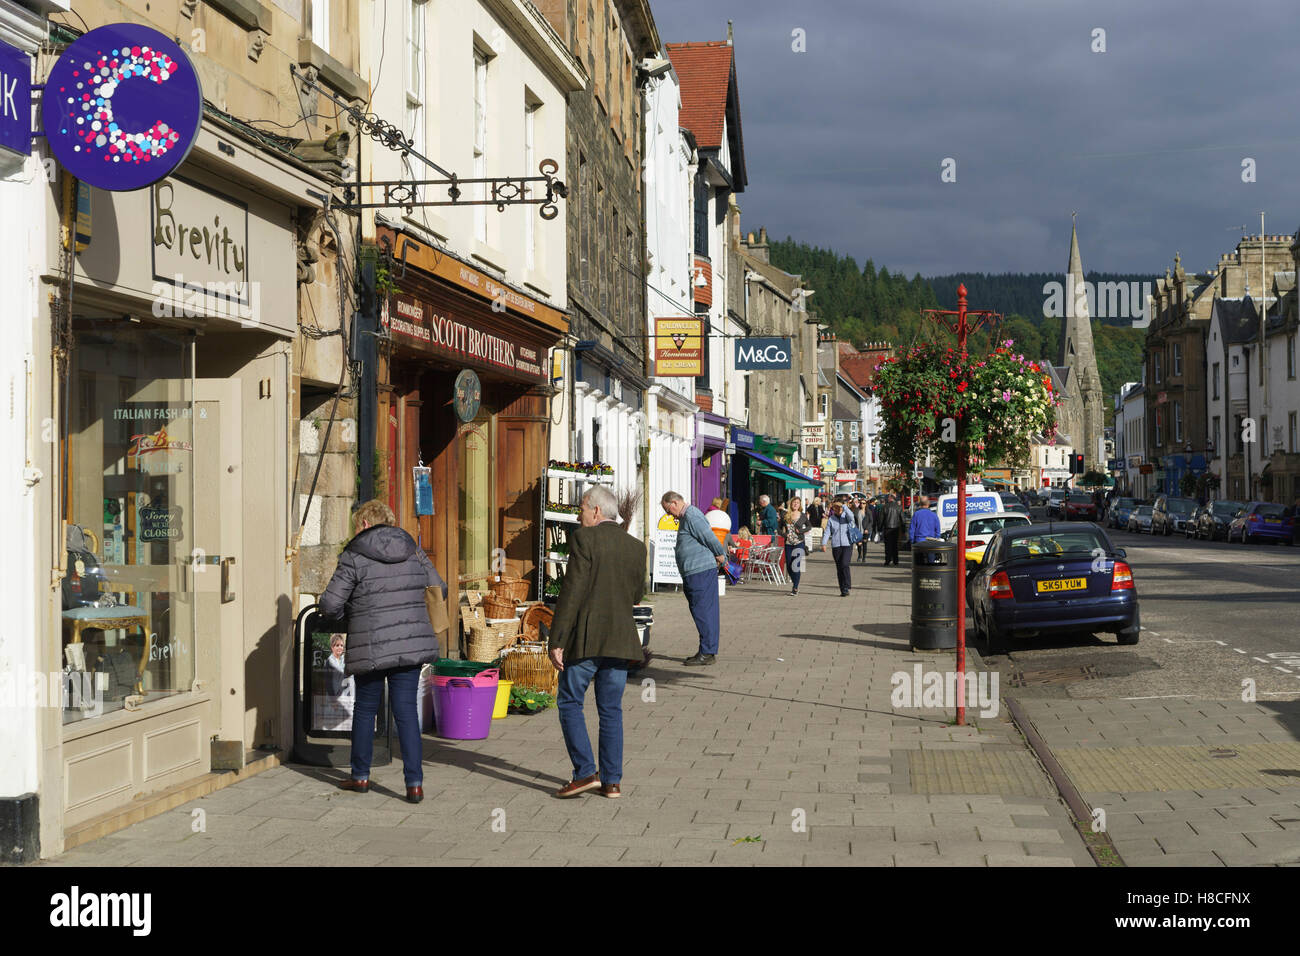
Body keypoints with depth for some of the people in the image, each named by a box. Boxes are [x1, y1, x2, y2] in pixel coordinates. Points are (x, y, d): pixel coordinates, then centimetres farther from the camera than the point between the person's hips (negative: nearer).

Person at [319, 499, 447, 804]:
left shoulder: (354, 556, -8)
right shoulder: (413, 551, 7)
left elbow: (330, 604, -10)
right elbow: (439, 591, 15)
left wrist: (346, 619, 12)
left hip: (371, 647, -3)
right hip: (411, 643, 3)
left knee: (365, 708, 14)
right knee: (406, 710, 4)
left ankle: (361, 776, 26)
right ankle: (415, 783, -3)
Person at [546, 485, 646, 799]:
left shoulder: (584, 539, -8)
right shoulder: (636, 547, 8)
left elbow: (572, 591, -13)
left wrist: (556, 641, -12)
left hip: (585, 638, -5)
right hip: (621, 639, 5)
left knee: (569, 703, 7)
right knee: (611, 709, 12)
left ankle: (585, 772, -2)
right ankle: (611, 780, 12)